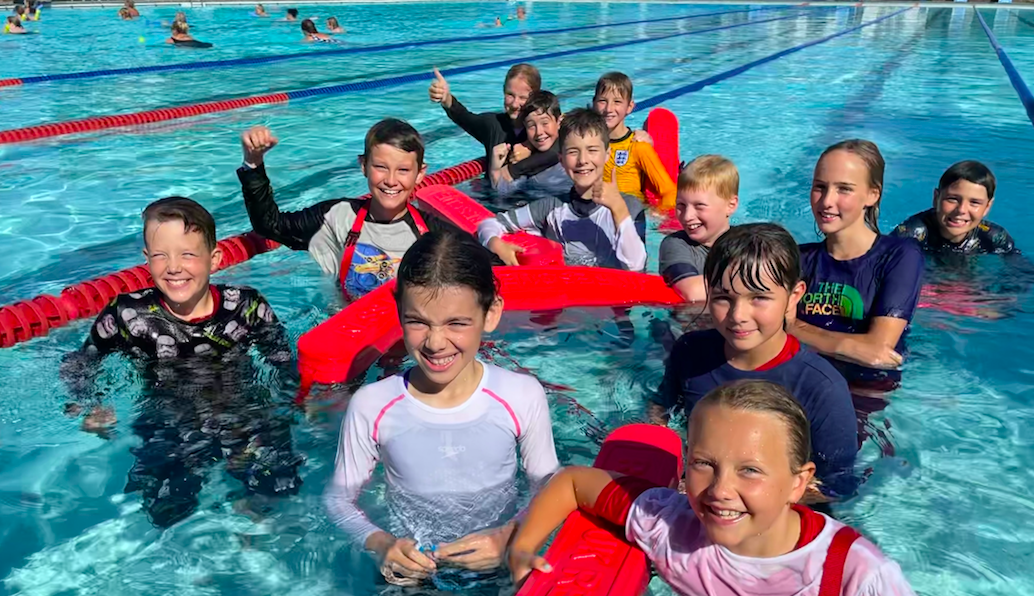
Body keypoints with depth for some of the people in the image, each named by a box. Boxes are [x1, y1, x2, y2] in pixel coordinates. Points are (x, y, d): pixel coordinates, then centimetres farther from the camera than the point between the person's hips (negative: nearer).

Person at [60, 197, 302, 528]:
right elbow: (77, 366, 7)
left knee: (281, 489, -18)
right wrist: (86, 408, -8)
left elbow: (285, 364, 5)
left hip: (246, 414, 0)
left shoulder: (246, 306, -8)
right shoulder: (127, 315, -8)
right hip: (167, 426, 0)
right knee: (167, 513, -20)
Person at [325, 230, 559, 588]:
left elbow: (550, 488, 0)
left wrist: (510, 535, -16)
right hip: (409, 573, 2)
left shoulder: (523, 397, -13)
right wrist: (381, 544, -16)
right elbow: (340, 498, 0)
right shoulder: (372, 406, -13)